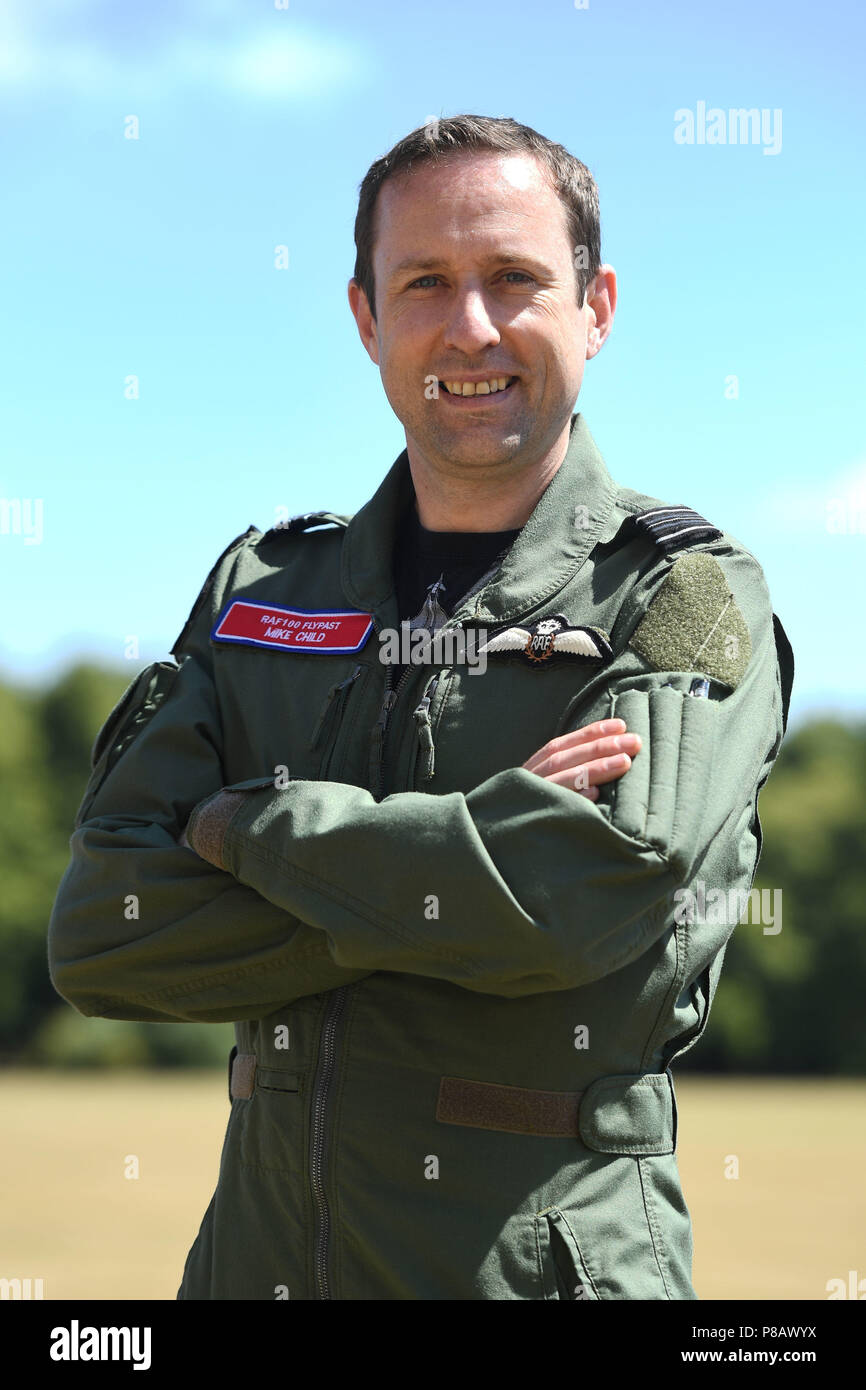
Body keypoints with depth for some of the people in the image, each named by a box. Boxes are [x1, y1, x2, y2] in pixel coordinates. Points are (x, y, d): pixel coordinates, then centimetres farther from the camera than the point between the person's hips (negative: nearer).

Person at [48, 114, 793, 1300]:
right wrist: (464, 862, -14)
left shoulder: (691, 601, -4)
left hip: (542, 1258, -3)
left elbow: (594, 888, -22)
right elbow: (97, 939, -3)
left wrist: (254, 824, -10)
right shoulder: (260, 591, 8)